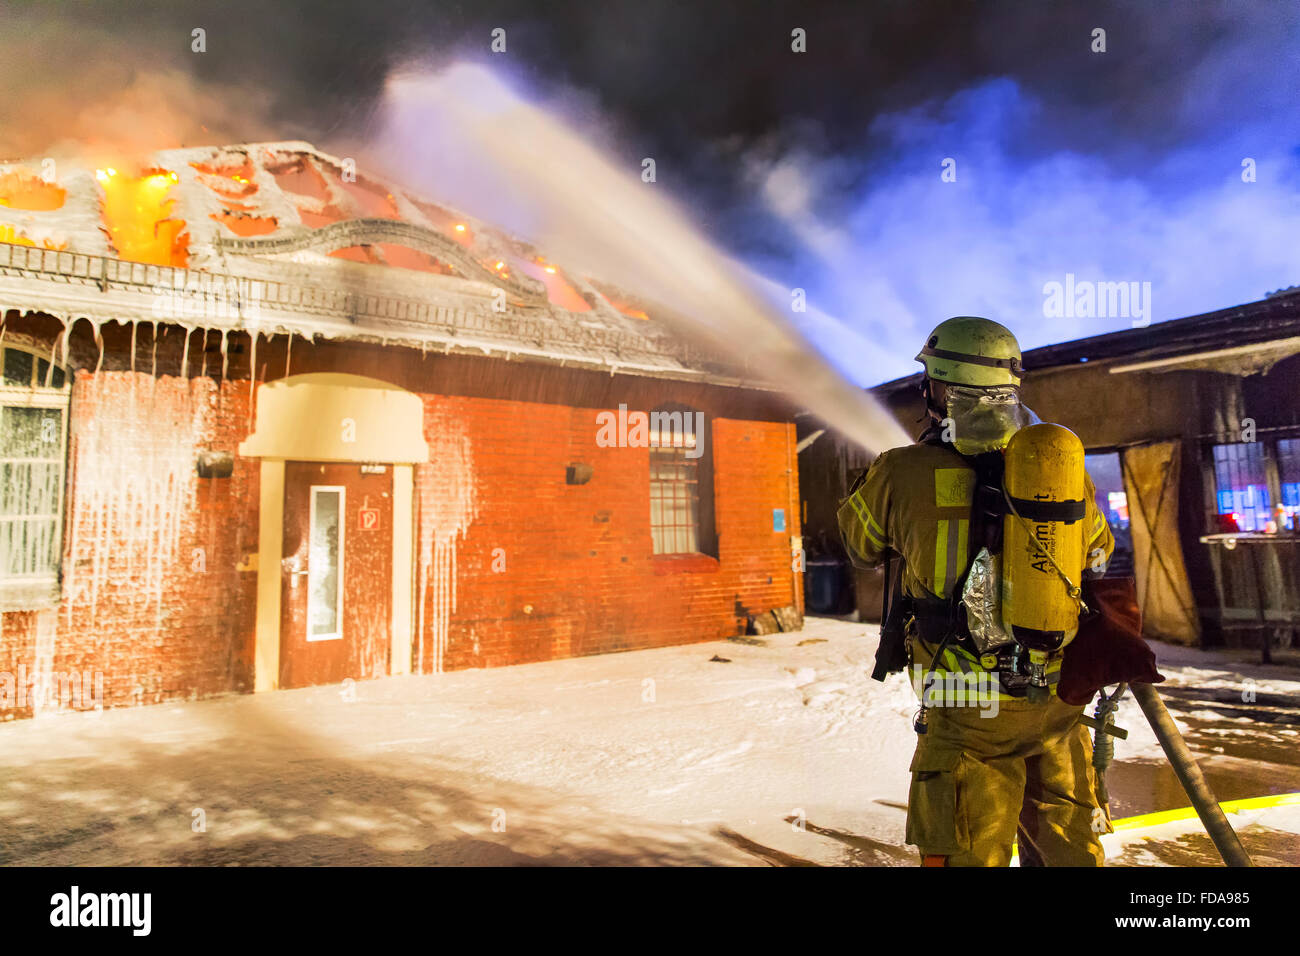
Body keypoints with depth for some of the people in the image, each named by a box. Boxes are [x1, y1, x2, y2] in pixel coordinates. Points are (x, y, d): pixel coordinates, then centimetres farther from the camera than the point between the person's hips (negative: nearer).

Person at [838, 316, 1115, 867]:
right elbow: (1098, 554, 16)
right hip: (1058, 703, 5)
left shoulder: (905, 474, -16)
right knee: (1068, 852, 22)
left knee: (966, 856, 10)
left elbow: (859, 541, 5)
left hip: (969, 711, -4)